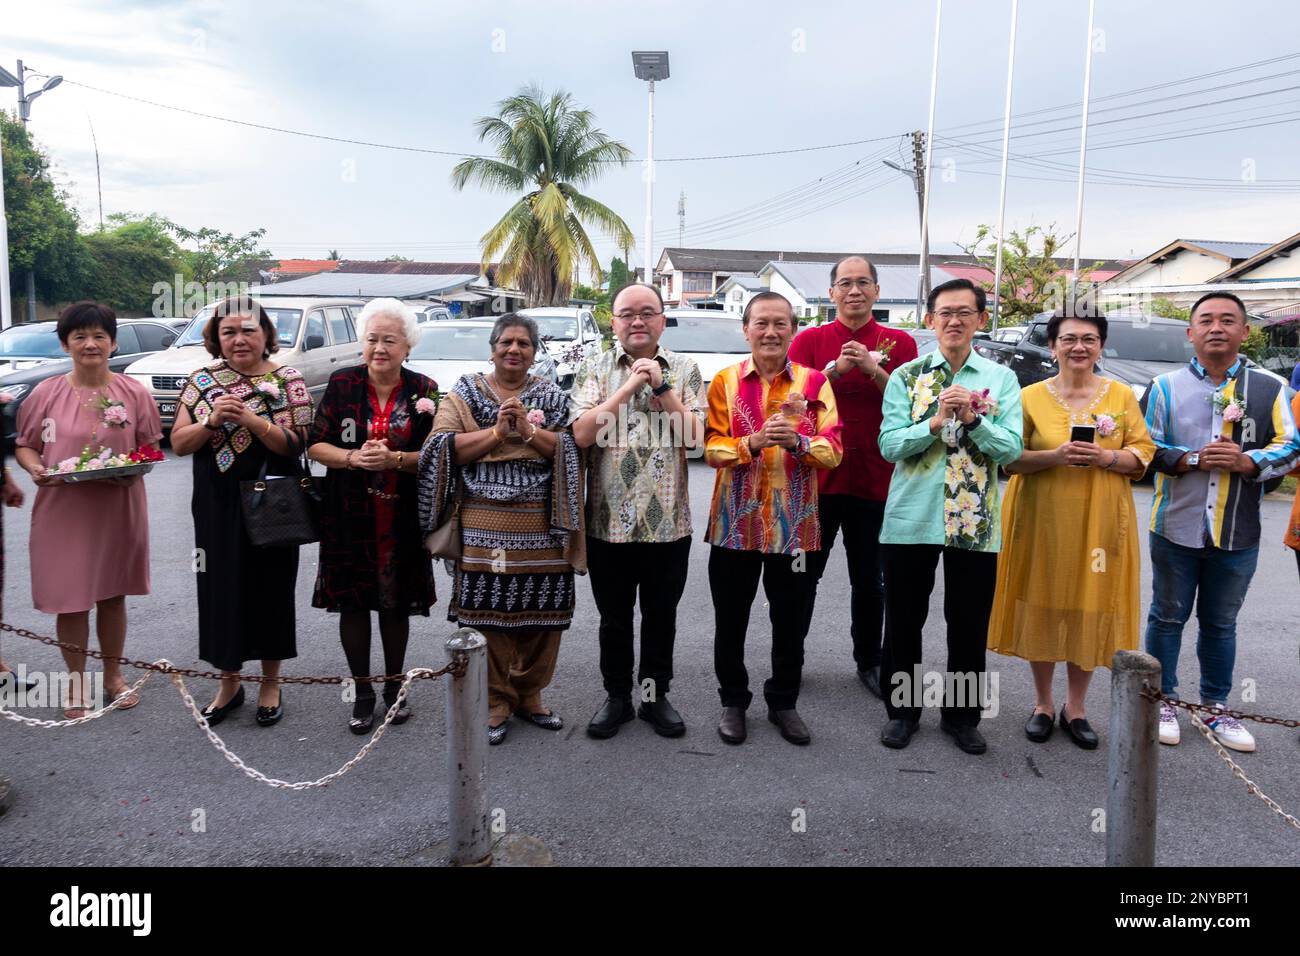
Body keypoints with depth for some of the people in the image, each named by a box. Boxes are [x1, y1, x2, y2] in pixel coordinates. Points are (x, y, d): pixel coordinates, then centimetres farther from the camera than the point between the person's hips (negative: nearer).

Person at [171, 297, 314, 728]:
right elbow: (179, 442, 3)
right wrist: (212, 420, -16)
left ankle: (271, 683, 23)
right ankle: (229, 682, 25)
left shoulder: (287, 380, -3)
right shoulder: (202, 381, 6)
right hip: (217, 507, 3)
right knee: (221, 589, 8)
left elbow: (296, 444, -9)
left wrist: (253, 420, -23)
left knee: (269, 588, 6)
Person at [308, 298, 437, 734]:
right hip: (349, 514, 0)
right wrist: (353, 457, -18)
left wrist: (394, 459, -20)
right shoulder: (342, 384, 0)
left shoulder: (424, 389, -1)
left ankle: (394, 687, 29)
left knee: (396, 603, 10)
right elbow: (316, 444, 1)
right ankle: (362, 693, 22)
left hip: (403, 517, 0)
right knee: (352, 602, 5)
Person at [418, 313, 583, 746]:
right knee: (487, 612, -1)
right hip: (484, 524, -1)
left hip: (543, 524, 2)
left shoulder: (552, 397, 11)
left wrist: (529, 431, -13)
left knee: (542, 613, 6)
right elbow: (444, 448, -4)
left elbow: (571, 450, -1)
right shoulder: (465, 392, 8)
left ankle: (530, 693, 24)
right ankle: (494, 701, 15)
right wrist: (495, 433, -13)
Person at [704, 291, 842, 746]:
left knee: (791, 619, 10)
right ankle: (733, 701, 28)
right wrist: (753, 442, -24)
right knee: (731, 618, 10)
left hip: (793, 522, 0)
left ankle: (783, 702, 29)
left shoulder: (813, 382, 1)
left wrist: (797, 442, -25)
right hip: (736, 519, 0)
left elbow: (833, 451, -5)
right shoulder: (725, 381, 1)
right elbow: (713, 448, -6)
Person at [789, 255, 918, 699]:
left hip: (874, 478, 1)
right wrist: (835, 368, -19)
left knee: (870, 580, 11)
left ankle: (869, 662, 26)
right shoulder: (809, 339, 3)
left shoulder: (900, 343, 5)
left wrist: (873, 370, -17)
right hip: (816, 475, -1)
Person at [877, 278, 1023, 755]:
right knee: (904, 621, 9)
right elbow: (889, 444, -7)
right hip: (911, 517, 0)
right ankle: (902, 709, 27)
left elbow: (1011, 448, -6)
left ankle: (961, 715, 28)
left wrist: (972, 419, -20)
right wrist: (936, 422, -20)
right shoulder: (906, 376, 2)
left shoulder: (1001, 380, 3)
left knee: (970, 625, 10)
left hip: (976, 522, 1)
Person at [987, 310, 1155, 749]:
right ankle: (1042, 703, 21)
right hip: (1042, 519, -1)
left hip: (1100, 520, 1)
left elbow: (1143, 453, 4)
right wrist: (1054, 455, -18)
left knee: (1090, 607, 4)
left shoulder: (1122, 395, 6)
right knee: (1042, 607, 3)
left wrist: (1107, 457, -15)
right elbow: (1009, 457, -2)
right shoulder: (1030, 397, 1)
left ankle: (1075, 706, 21)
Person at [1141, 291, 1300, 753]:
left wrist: (1246, 461, -18)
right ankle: (1163, 699, 24)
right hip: (1176, 528, -1)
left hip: (1237, 534, 1)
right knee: (1168, 617, 10)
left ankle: (1217, 708, 27)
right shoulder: (1165, 387, 1)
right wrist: (1195, 459, -18)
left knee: (1221, 624, 14)